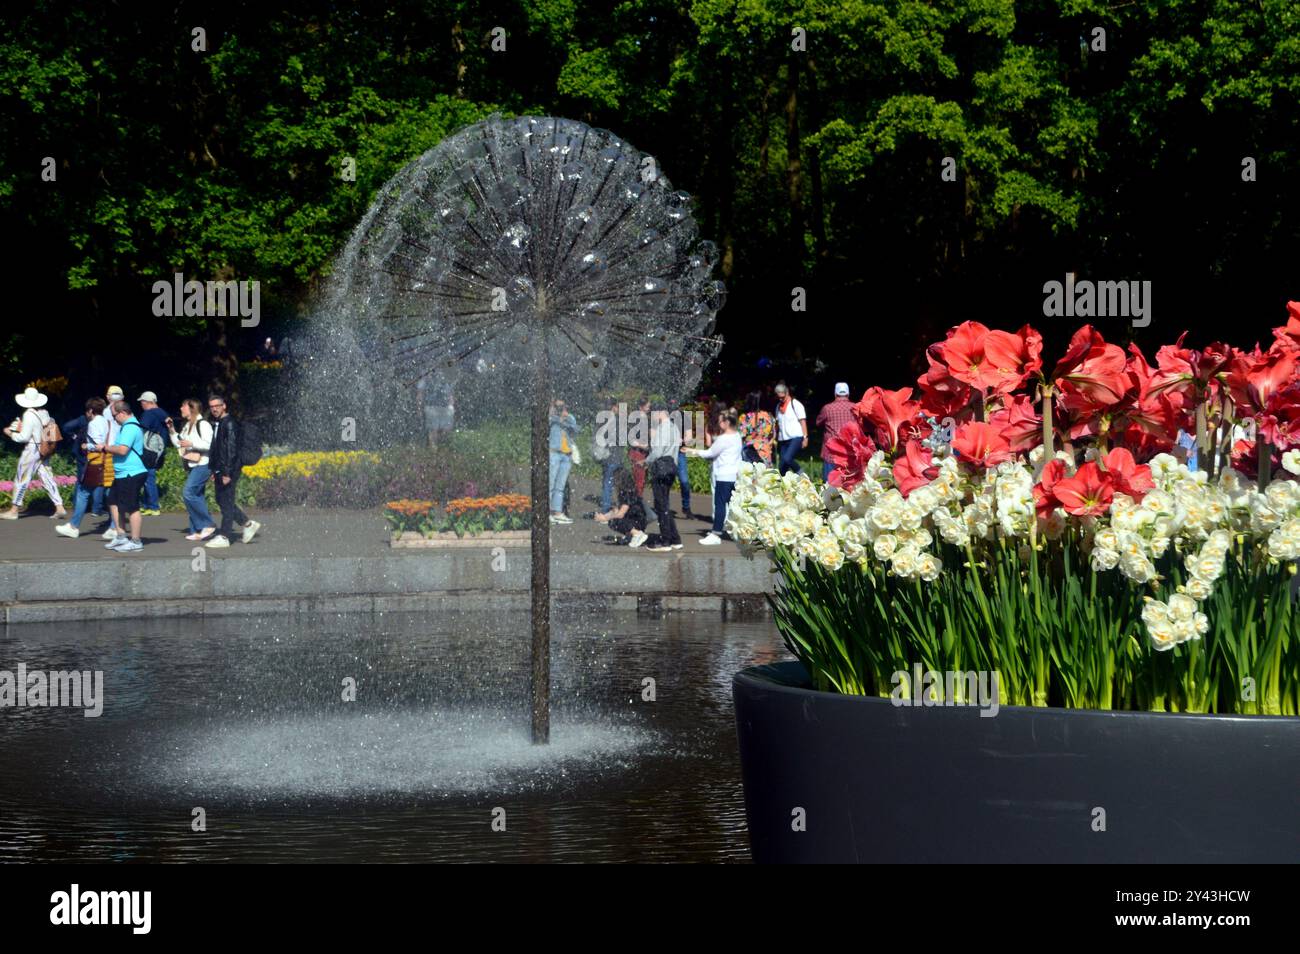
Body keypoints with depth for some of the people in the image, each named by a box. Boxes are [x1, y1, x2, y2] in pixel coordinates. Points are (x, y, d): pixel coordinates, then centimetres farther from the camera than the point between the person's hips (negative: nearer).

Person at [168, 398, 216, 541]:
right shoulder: (187, 425, 19)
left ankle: (208, 524, -12)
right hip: (191, 467, 10)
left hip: (202, 465, -10)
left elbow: (210, 444, -18)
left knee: (188, 493, -18)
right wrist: (172, 431, 14)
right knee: (196, 497, 7)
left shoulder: (203, 424, -10)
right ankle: (197, 530, 8)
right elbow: (179, 444, 26)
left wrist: (192, 444, -21)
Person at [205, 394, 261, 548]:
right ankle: (248, 524, 22)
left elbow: (231, 450, -18)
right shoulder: (216, 424, 16)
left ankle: (224, 537, -2)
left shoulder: (229, 424, -13)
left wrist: (227, 473, -22)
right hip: (220, 471, 10)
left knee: (226, 502, -5)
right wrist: (214, 471, 19)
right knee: (221, 500, 13)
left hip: (229, 471, -10)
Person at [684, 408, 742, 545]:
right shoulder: (737, 436, 12)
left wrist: (694, 451, -1)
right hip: (734, 475, 9)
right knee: (732, 503, 14)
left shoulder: (724, 438, -14)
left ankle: (715, 534, -12)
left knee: (719, 504, -9)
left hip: (724, 476, -9)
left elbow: (710, 453, -8)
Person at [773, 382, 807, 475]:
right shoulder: (779, 406, 14)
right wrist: (775, 439, 15)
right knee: (783, 465, -1)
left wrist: (805, 438, -11)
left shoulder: (795, 404, -4)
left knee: (787, 459, -24)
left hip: (796, 437, -6)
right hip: (783, 439, 6)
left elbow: (803, 421, -5)